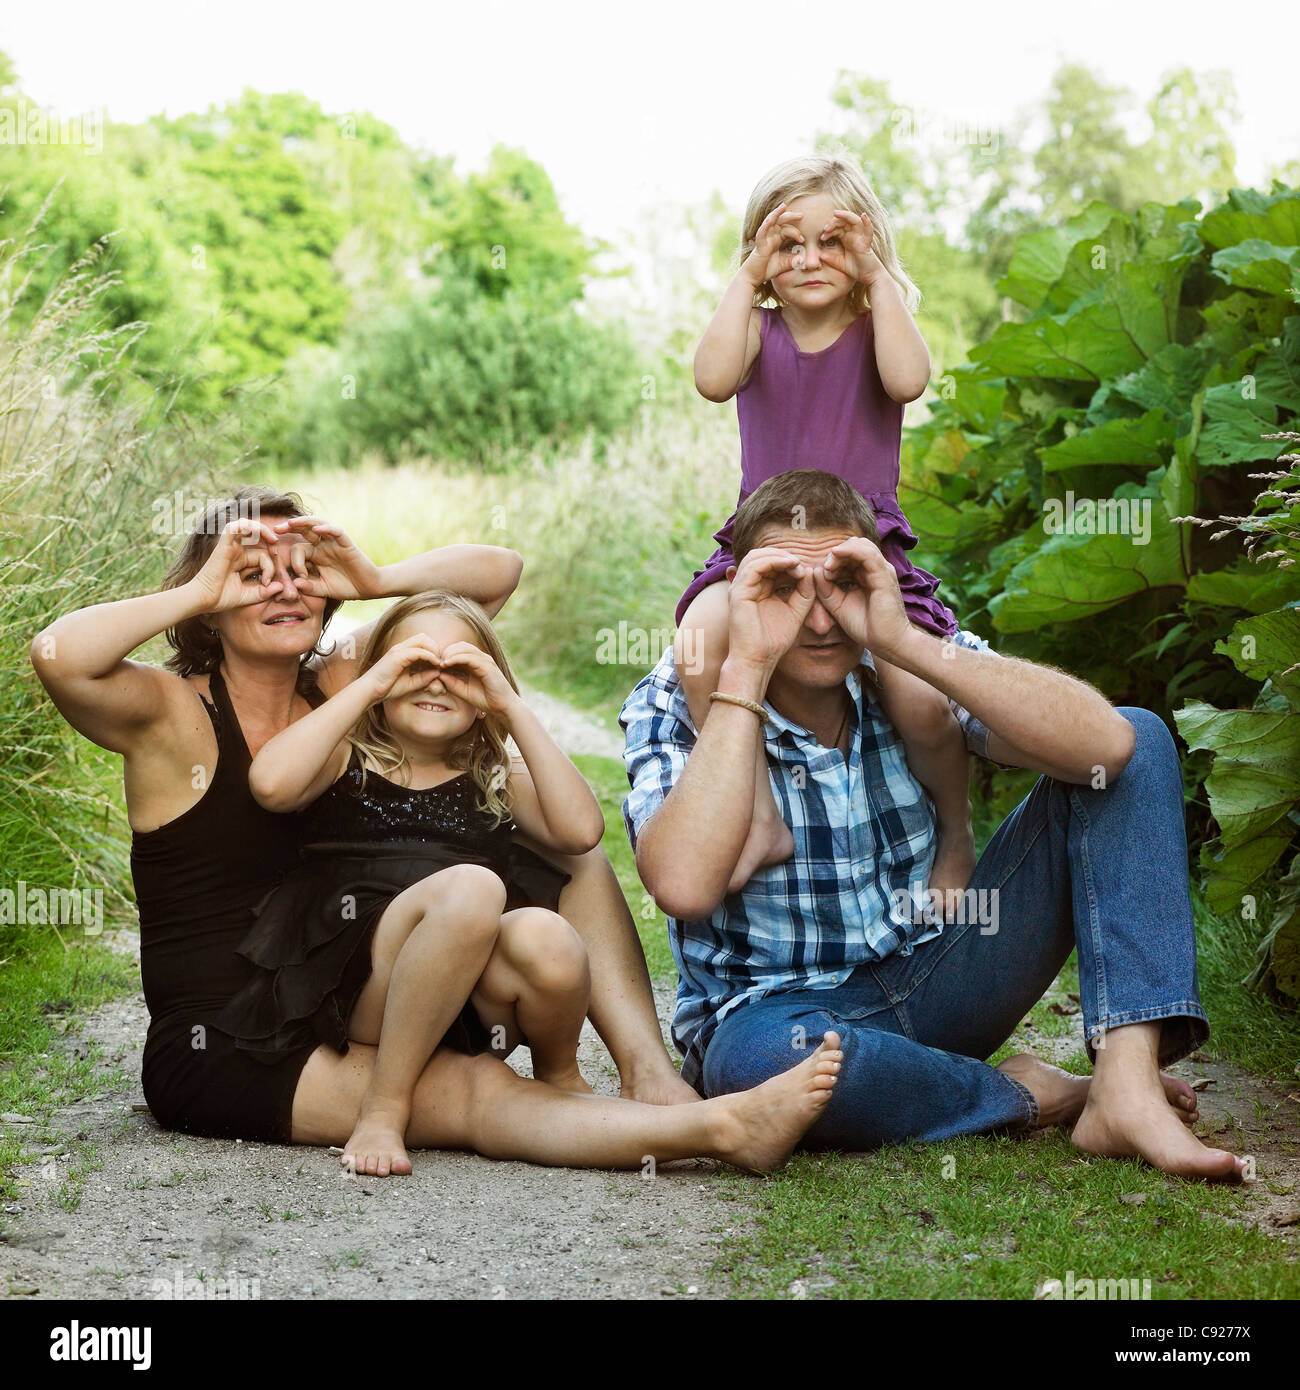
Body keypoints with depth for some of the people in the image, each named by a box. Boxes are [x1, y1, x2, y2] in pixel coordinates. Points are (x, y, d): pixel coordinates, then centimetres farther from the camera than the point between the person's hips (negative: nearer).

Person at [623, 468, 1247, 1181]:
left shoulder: (913, 664, -6)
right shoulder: (676, 702, -12)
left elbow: (1105, 743, -23)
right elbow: (684, 886, -33)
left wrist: (906, 640, -28)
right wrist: (746, 668, -29)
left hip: (936, 981, 3)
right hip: (780, 1008, -3)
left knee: (1138, 737, -7)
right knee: (754, 1058, -43)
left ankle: (1126, 1082, -23)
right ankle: (1023, 1094, -13)